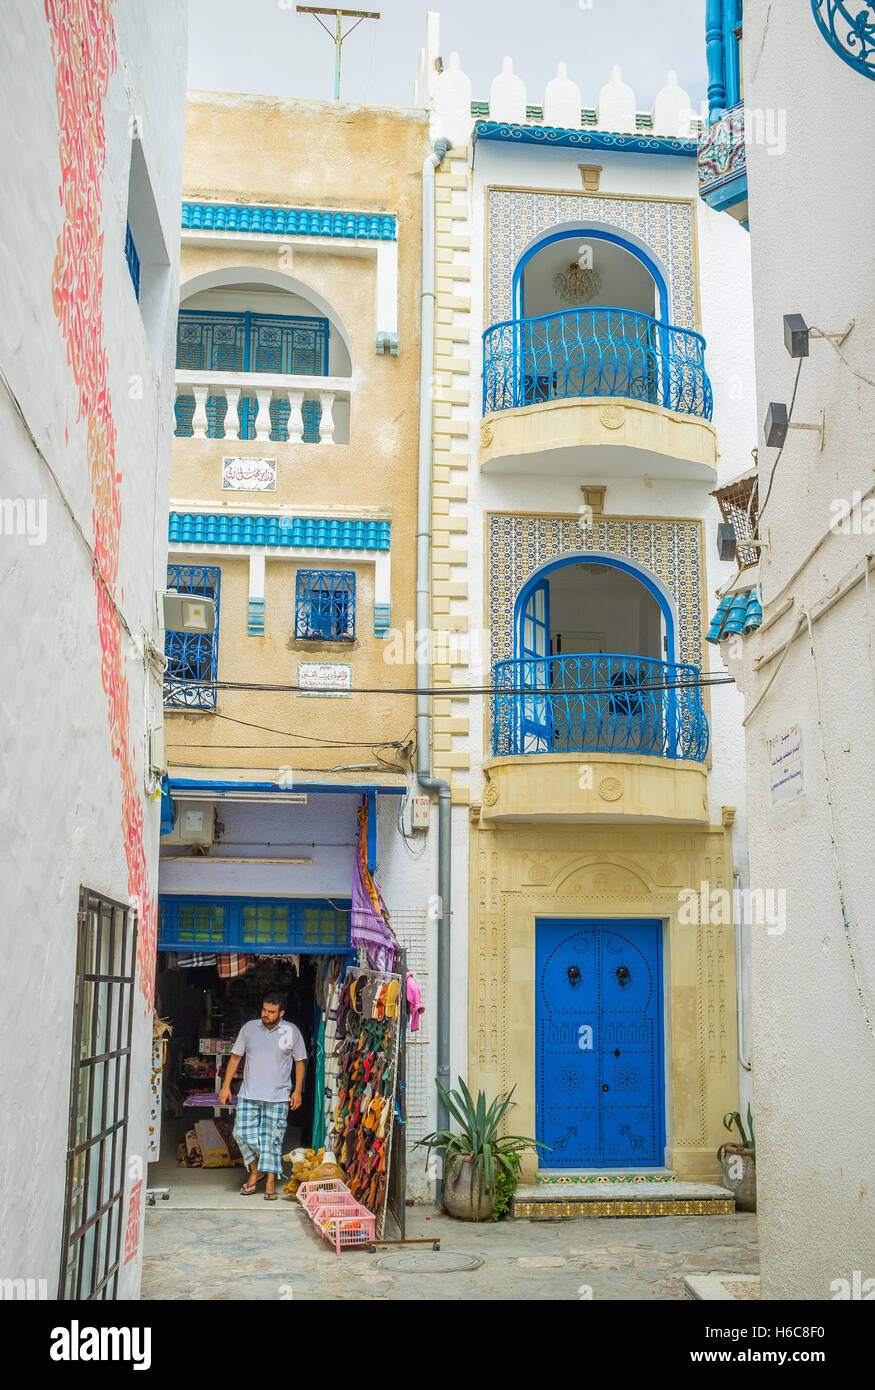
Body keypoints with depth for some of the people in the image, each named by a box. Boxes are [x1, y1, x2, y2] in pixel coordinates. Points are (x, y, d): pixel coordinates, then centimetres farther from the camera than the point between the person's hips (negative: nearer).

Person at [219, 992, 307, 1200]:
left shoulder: (292, 1032, -2)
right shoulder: (249, 1028, 1)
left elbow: (300, 1061, 5)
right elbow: (235, 1057, 8)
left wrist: (298, 1091, 0)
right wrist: (226, 1085, 4)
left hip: (278, 1097, -2)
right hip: (249, 1095, 2)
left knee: (272, 1138, -1)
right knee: (242, 1133, -3)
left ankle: (270, 1183, 9)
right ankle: (255, 1171, 20)